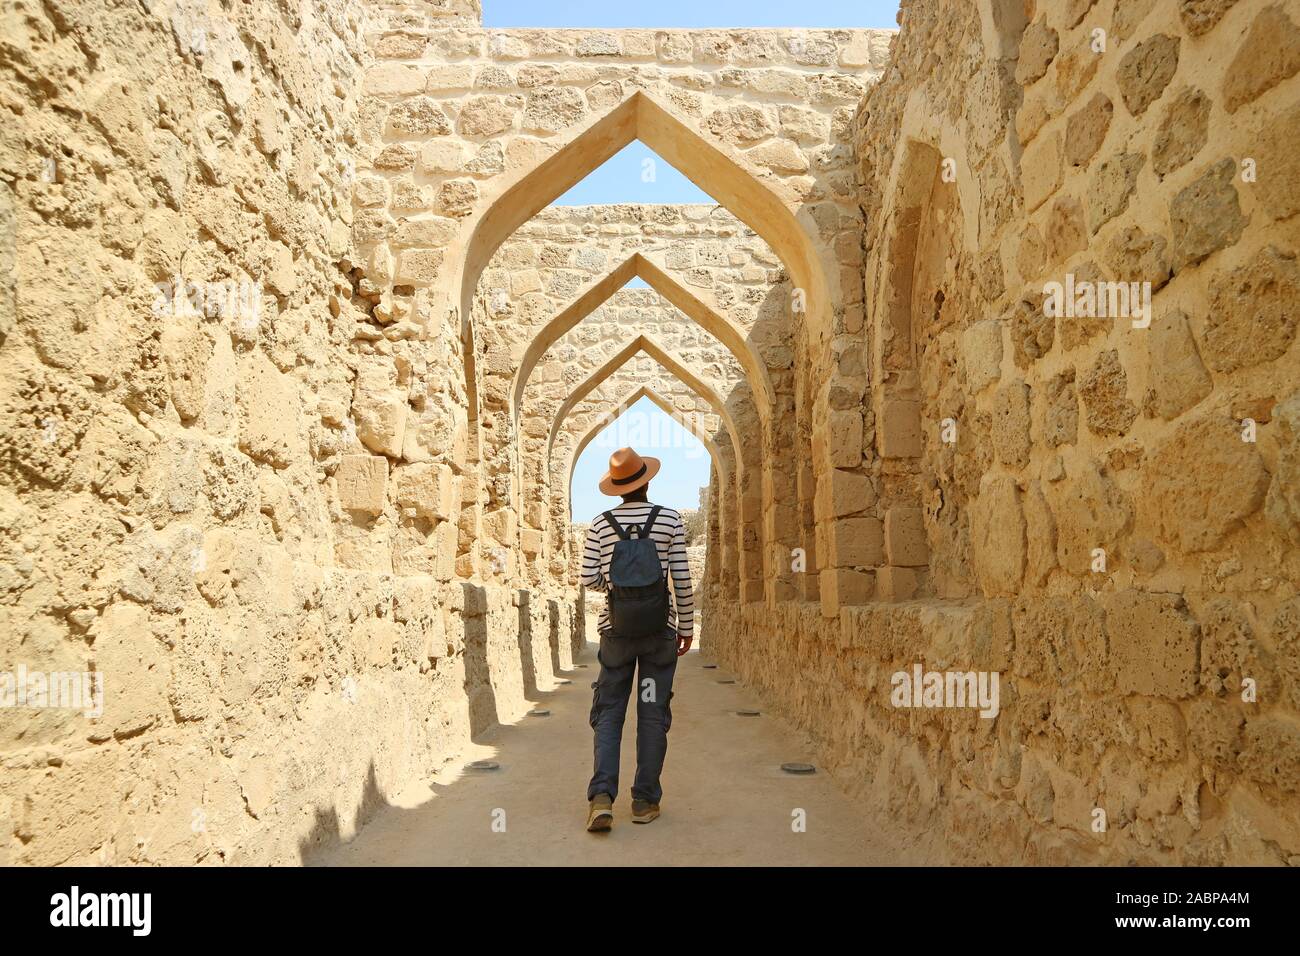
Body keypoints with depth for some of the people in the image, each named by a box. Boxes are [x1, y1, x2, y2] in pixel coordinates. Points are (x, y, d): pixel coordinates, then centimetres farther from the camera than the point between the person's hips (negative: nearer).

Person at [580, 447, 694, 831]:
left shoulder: (600, 524, -1)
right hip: (659, 628, -1)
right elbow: (682, 580, -5)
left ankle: (601, 795, -5)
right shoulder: (670, 519, -4)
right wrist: (687, 626, 6)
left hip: (615, 628, 1)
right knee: (653, 714, 8)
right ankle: (645, 800, 13)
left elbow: (588, 579, -2)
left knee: (609, 712, 8)